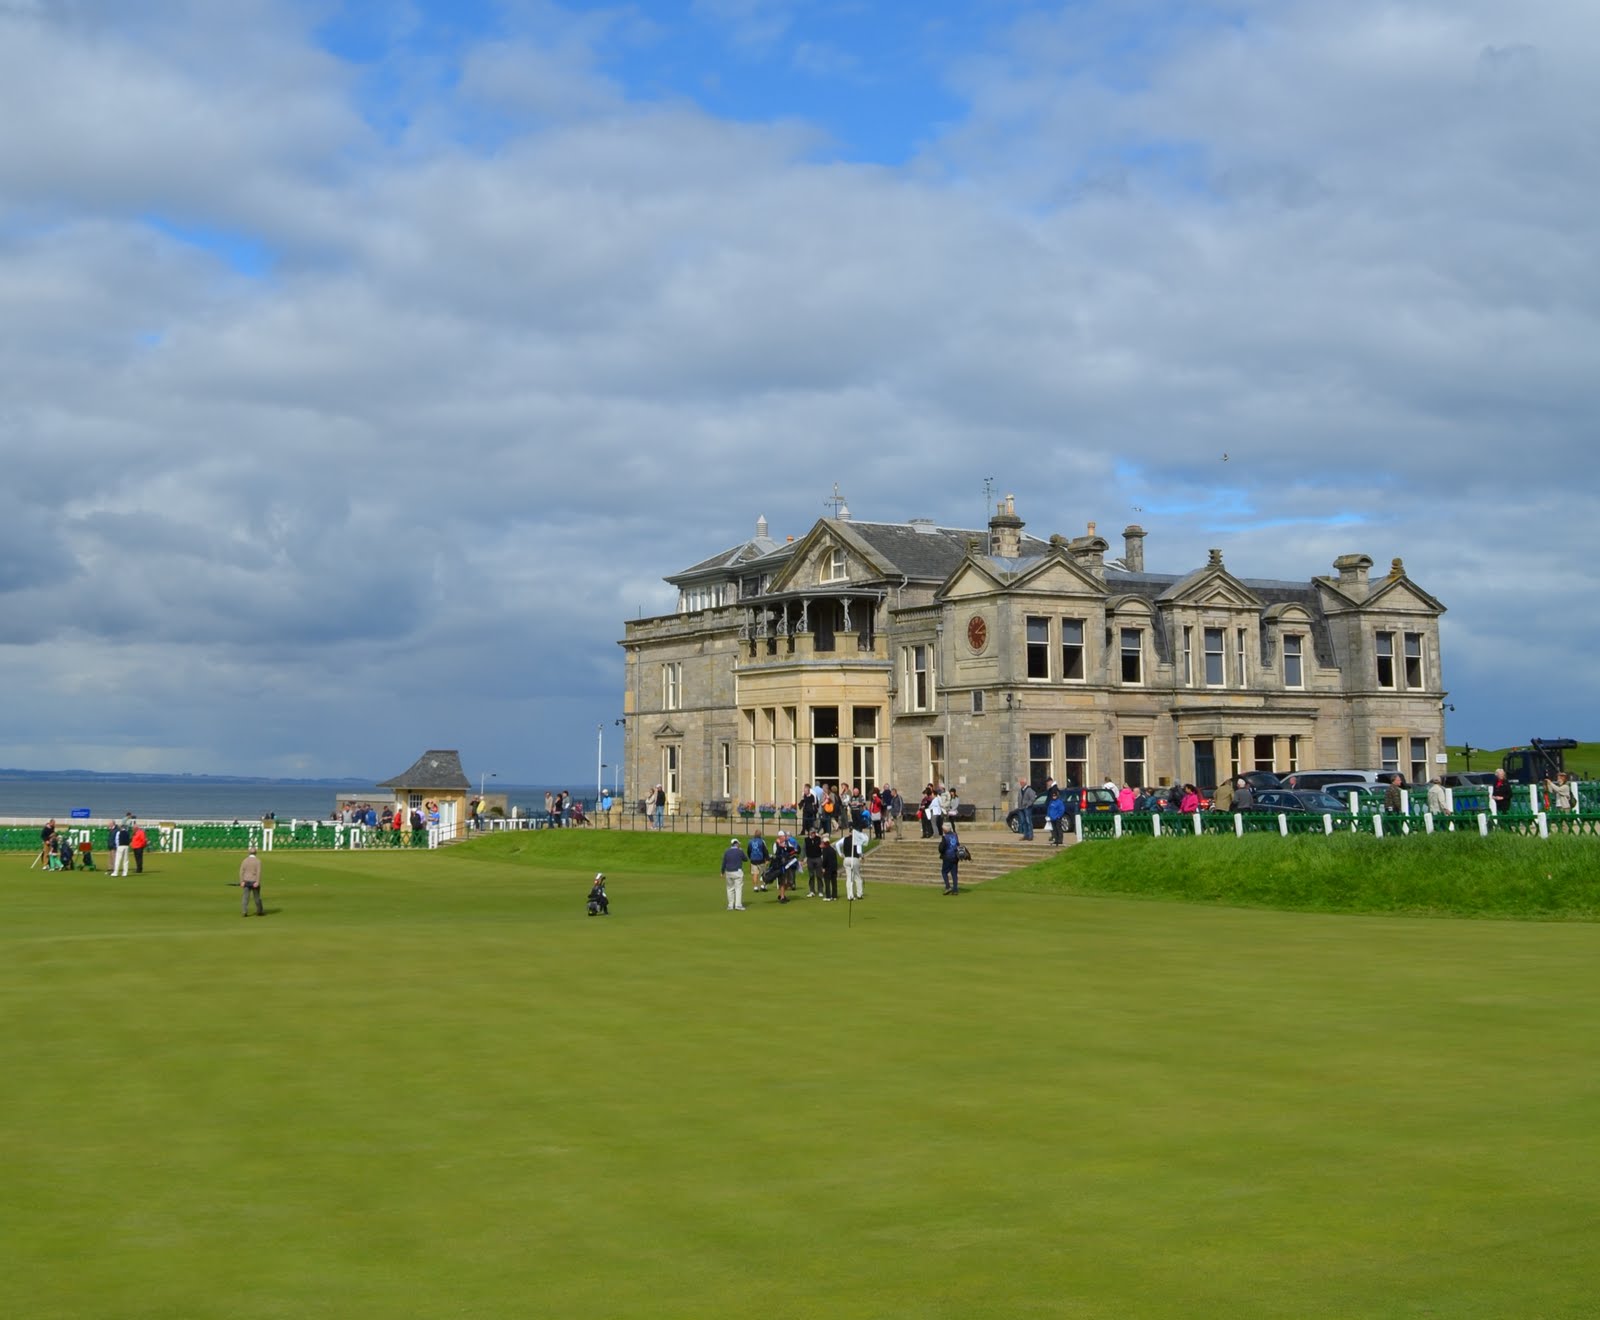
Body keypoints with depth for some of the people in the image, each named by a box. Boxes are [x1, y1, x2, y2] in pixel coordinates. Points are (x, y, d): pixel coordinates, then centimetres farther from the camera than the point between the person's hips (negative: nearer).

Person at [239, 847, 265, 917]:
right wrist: (257, 882, -19)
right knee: (257, 897, 10)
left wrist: (242, 881, -9)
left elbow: (241, 871, -5)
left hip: (246, 881, 2)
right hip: (254, 882, -2)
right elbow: (258, 872, -15)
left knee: (245, 897, 1)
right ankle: (259, 911, 21)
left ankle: (244, 912, -10)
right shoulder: (258, 861, -6)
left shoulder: (245, 860, 2)